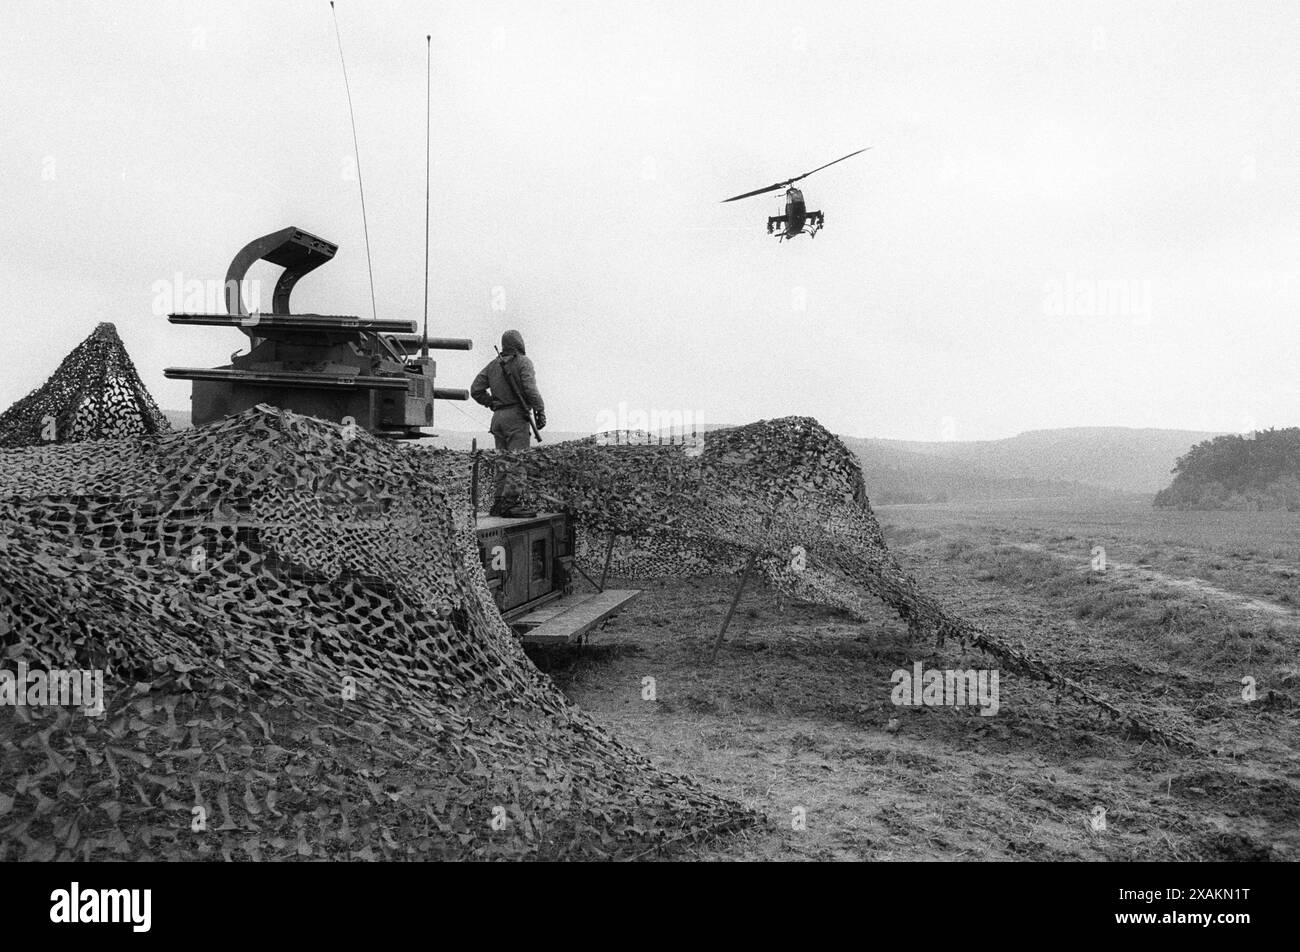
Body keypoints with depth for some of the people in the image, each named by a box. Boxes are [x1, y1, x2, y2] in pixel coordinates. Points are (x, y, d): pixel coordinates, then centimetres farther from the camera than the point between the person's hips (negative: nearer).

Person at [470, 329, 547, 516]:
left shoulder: (493, 365, 15)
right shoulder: (522, 362, -3)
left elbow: (476, 389, 12)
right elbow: (530, 388, -16)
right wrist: (540, 411, -13)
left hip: (498, 417, 7)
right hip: (516, 416, -7)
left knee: (502, 462, 11)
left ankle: (497, 504, 10)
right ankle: (510, 503, -18)